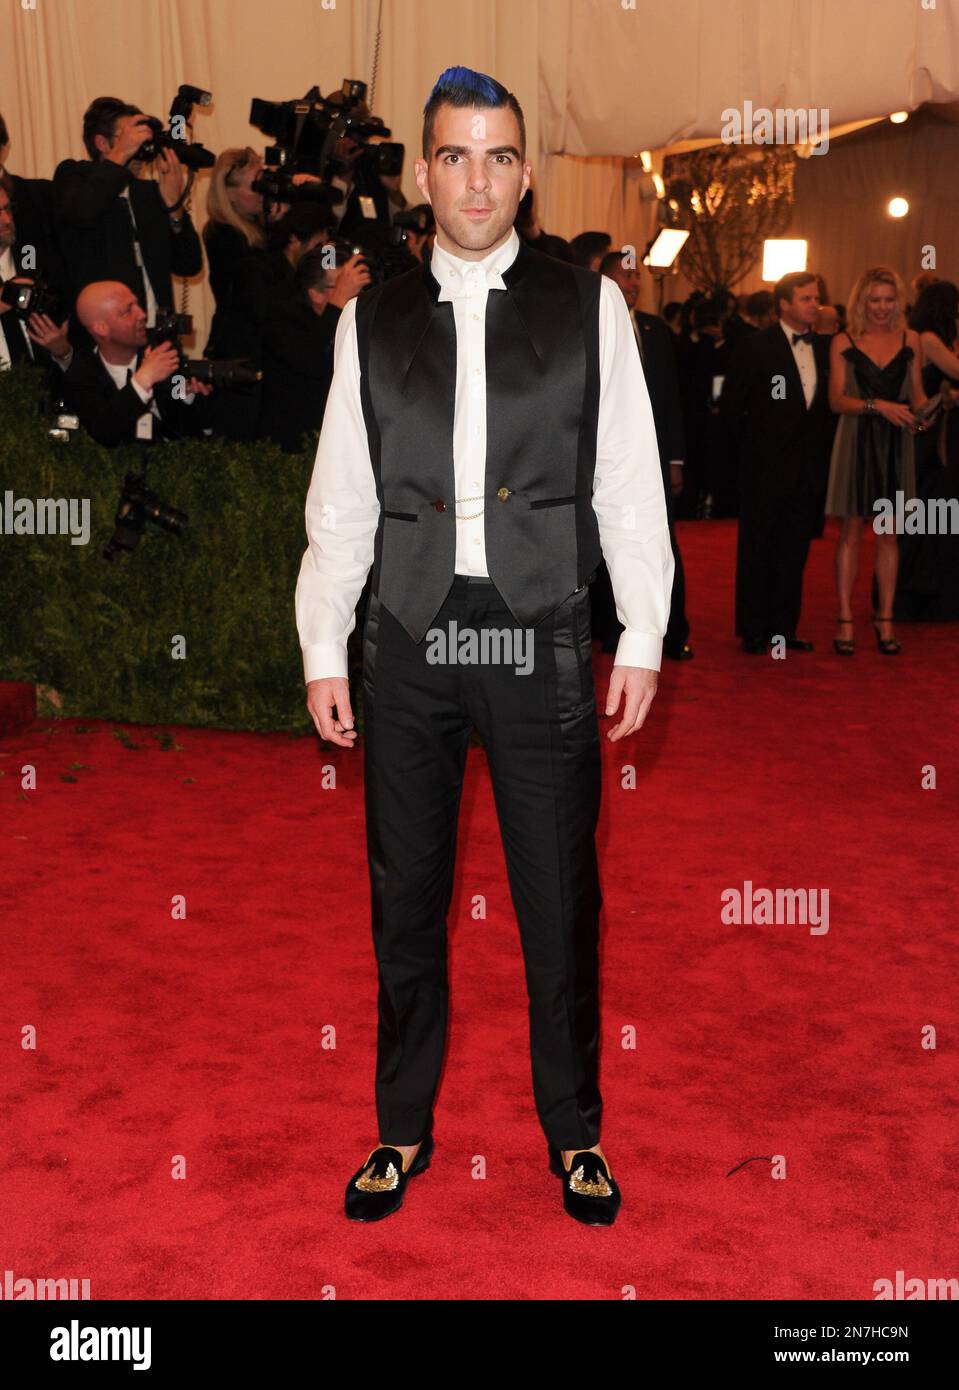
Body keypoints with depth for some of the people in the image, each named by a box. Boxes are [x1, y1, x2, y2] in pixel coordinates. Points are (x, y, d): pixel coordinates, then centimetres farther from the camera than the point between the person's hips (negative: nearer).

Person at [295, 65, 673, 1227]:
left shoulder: (588, 306, 5)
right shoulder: (371, 322, 8)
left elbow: (630, 482, 3)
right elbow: (339, 500, 6)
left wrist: (643, 637, -1)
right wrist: (322, 650, 2)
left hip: (541, 640, -1)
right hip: (409, 647, 2)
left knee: (559, 903, 8)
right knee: (404, 899, 12)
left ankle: (573, 1132, 28)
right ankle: (403, 1128, 30)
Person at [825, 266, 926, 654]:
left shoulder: (909, 339, 7)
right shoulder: (843, 342, 1)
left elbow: (916, 392, 10)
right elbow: (837, 400, -7)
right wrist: (877, 405, -21)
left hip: (895, 443, 2)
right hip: (856, 442, -2)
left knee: (888, 534, 7)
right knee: (851, 531, 2)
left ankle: (885, 619, 13)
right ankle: (845, 619, 8)